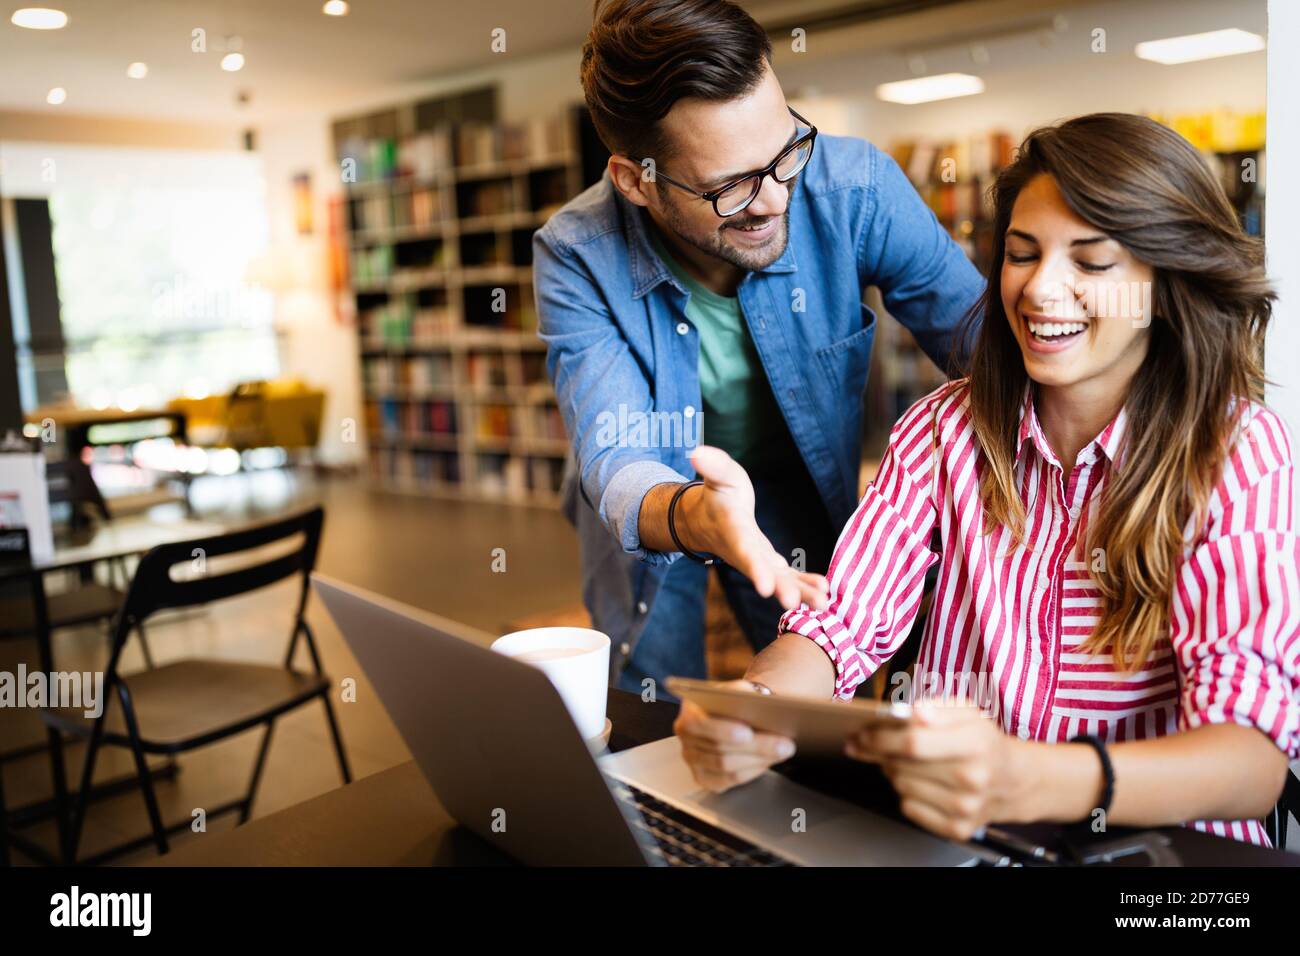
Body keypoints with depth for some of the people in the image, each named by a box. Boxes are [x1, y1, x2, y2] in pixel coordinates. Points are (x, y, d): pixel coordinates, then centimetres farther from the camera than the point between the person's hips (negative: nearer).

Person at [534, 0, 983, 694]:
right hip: (652, 508, -1)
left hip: (799, 490, 1)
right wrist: (695, 517, -58)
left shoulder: (854, 188, -27)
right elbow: (613, 461, -35)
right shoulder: (576, 259, -28)